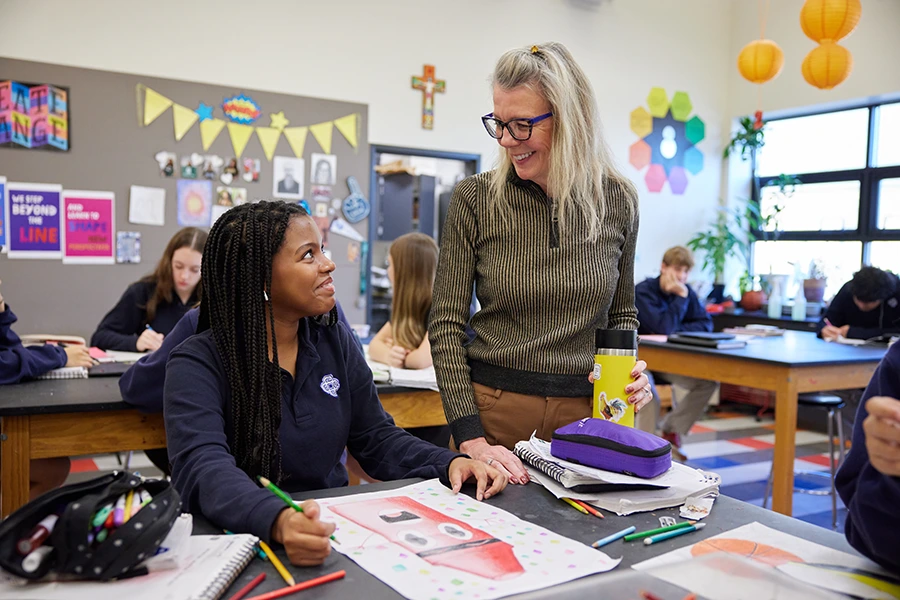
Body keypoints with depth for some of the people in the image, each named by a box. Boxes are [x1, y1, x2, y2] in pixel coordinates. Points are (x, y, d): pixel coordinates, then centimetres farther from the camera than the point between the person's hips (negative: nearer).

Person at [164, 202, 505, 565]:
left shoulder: (334, 342, 7)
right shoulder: (198, 363, -10)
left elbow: (376, 438, 11)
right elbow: (202, 468, -26)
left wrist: (449, 464, -8)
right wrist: (279, 522, -46)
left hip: (336, 531, 4)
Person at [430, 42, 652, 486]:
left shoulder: (617, 200, 0)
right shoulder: (475, 198, -6)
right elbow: (446, 325, -7)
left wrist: (630, 373, -8)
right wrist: (471, 438, -14)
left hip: (587, 413, 2)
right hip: (493, 409, -1)